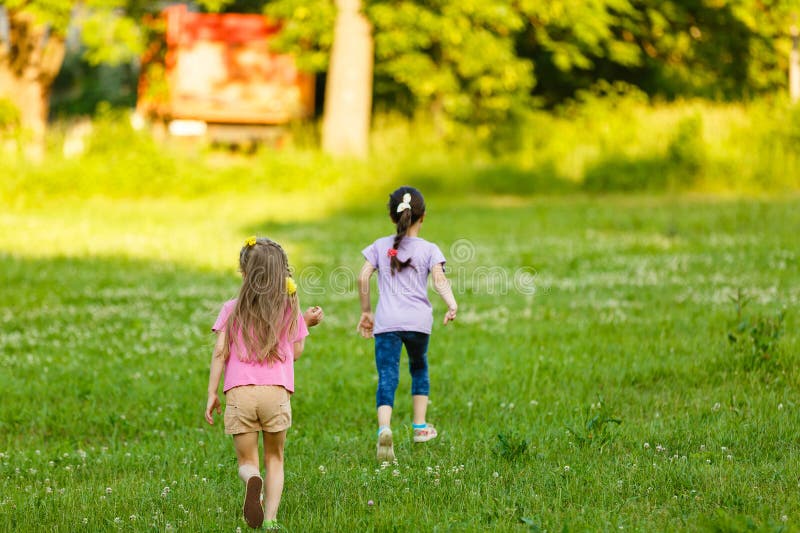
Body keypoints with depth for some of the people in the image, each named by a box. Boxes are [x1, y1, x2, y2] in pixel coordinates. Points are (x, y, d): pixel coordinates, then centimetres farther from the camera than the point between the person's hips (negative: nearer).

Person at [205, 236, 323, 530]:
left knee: (247, 462, 8)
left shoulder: (232, 309, 6)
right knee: (274, 459, 16)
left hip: (239, 393, 0)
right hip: (277, 392, 1)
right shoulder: (290, 309, 7)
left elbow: (219, 353, 0)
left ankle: (252, 479, -28)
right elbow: (295, 352, 13)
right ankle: (271, 519, -1)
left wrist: (211, 394, 5)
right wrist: (306, 323, 26)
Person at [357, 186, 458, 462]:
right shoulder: (429, 249, 5)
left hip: (386, 323, 0)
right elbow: (439, 280, -11)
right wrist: (452, 305, -17)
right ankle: (420, 427, 31)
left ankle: (384, 429, -31)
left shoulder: (380, 246, 10)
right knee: (419, 369, 26)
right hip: (418, 320, 0)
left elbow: (363, 277, 4)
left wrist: (366, 311, 13)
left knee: (387, 378, -7)